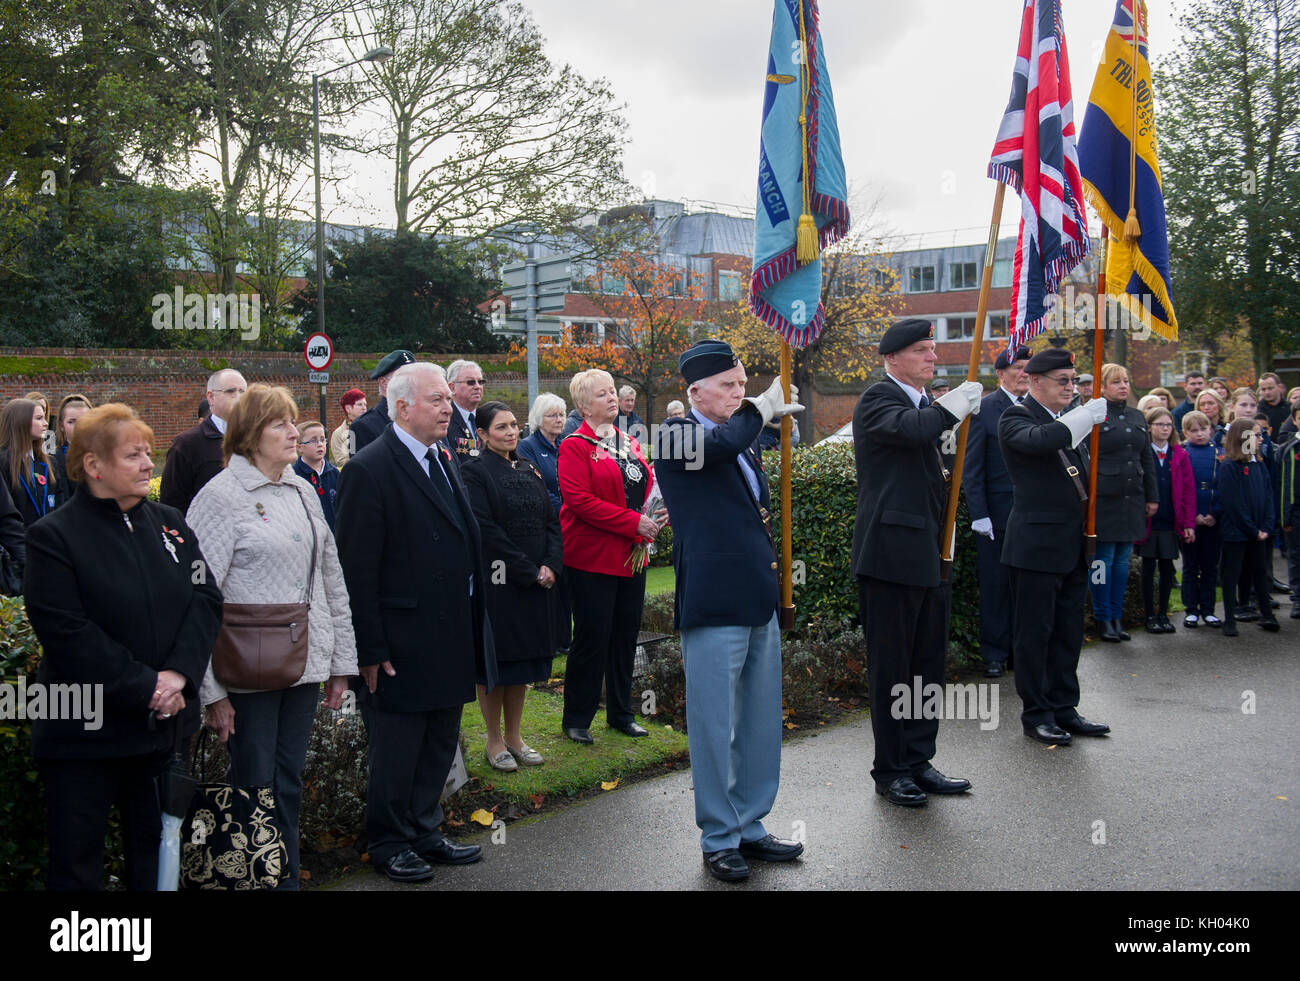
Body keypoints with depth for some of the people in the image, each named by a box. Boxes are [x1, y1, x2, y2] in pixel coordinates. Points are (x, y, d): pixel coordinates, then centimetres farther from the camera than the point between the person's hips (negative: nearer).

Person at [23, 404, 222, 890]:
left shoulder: (171, 523, 8)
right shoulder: (53, 536, -8)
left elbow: (206, 599, 0)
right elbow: (66, 632, -17)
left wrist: (178, 673, -15)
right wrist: (144, 687, -18)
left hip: (166, 721, 5)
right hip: (86, 734, -5)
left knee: (154, 854, 16)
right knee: (75, 867, 6)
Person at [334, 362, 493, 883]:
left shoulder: (444, 460, 10)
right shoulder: (368, 470, -16)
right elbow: (357, 571, -17)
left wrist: (471, 633, 14)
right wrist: (371, 651, -18)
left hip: (450, 642, 8)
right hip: (402, 646, -8)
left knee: (439, 745, 19)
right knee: (396, 753, 8)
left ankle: (425, 833, 34)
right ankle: (390, 844, 25)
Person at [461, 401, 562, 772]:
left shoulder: (528, 470, 13)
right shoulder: (475, 471, -7)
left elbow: (551, 520, 9)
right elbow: (486, 530, -15)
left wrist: (551, 565, -7)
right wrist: (528, 571, -16)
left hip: (537, 581, 6)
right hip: (497, 582, -6)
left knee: (523, 657, 11)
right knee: (496, 658, 2)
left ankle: (514, 737, 22)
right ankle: (494, 741, 14)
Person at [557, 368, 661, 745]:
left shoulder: (629, 443, 14)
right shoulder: (575, 446, -9)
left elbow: (649, 485, 20)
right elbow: (579, 499, -19)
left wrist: (655, 514, -3)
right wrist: (633, 522, -21)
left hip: (632, 556, 7)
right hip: (592, 557, -7)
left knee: (626, 635, 12)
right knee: (592, 638, -2)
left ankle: (621, 713, 25)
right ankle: (576, 718, 12)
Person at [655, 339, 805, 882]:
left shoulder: (744, 443, 19)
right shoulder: (677, 436, -7)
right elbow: (724, 441, -28)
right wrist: (765, 406, -11)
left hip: (759, 605, 8)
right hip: (713, 610, -8)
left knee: (760, 726, 14)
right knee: (715, 728, 1)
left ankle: (749, 826, 27)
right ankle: (718, 839, 14)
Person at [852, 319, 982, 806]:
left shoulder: (926, 405, 19)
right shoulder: (878, 399, -8)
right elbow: (907, 429, -30)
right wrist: (953, 405, -16)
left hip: (929, 555, 9)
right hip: (891, 554, -9)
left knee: (927, 662, 14)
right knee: (891, 666, 0)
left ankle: (918, 762, 25)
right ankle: (890, 770, 11)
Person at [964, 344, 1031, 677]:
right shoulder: (983, 408, -5)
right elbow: (971, 468, -6)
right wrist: (979, 514, -12)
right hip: (996, 513, -3)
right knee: (995, 585, 6)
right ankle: (995, 653, 17)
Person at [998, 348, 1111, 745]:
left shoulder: (1069, 422, 17)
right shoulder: (1016, 418, -7)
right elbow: (1036, 440, -31)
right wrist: (1088, 415, -26)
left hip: (1072, 545, 8)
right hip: (1037, 545, -8)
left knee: (1068, 633, 13)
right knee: (1035, 633, 0)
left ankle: (1064, 709, 23)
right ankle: (1036, 714, 10)